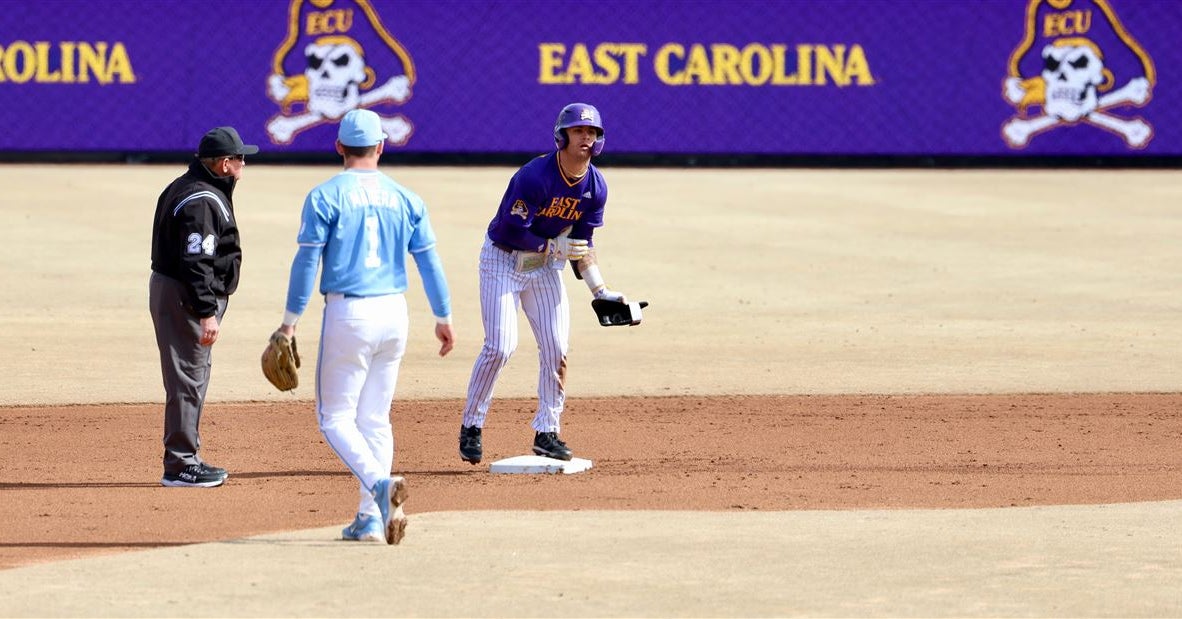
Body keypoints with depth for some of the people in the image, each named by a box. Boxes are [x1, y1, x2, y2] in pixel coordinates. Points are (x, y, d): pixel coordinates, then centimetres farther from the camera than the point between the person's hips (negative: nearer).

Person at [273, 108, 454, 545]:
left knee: (335, 416, 2)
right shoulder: (405, 198, 6)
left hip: (348, 313, -4)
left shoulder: (326, 196, -5)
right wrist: (443, 317, 17)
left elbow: (306, 262, -7)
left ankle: (380, 483, -23)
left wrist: (289, 323, -2)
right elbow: (429, 261, 8)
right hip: (394, 313, 4)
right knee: (375, 418, 12)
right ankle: (370, 519, 9)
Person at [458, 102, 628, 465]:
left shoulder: (596, 186, -6)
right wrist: (553, 247, -24)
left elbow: (581, 244, 1)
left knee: (556, 349, -2)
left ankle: (547, 432, 9)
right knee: (500, 346, -13)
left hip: (546, 268, 6)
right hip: (503, 260, -6)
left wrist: (600, 290, -6)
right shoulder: (534, 177, -26)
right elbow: (511, 231, -25)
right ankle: (471, 427, 2)